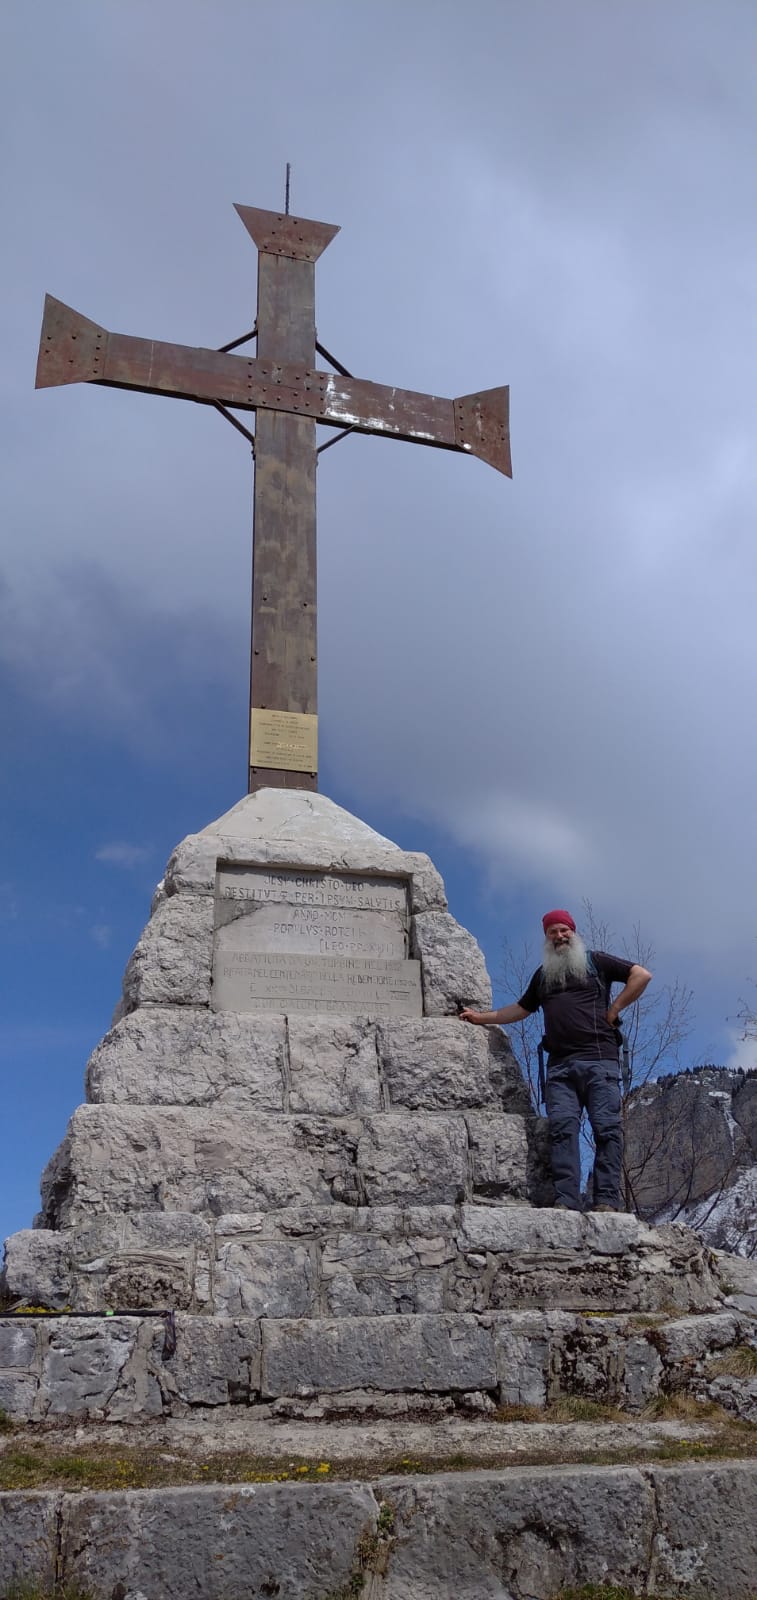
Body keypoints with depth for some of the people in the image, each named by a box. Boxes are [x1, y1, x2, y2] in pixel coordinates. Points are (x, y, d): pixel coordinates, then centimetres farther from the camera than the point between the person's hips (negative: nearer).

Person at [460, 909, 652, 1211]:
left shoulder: (595, 961, 13)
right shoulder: (543, 974, 27)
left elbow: (642, 975, 6)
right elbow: (521, 1009, 37)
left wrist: (614, 1009, 0)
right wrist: (481, 1017, 32)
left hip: (599, 1059, -4)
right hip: (559, 1065, 4)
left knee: (607, 1128, -12)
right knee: (562, 1128, -13)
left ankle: (607, 1201, -16)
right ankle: (566, 1202, -20)